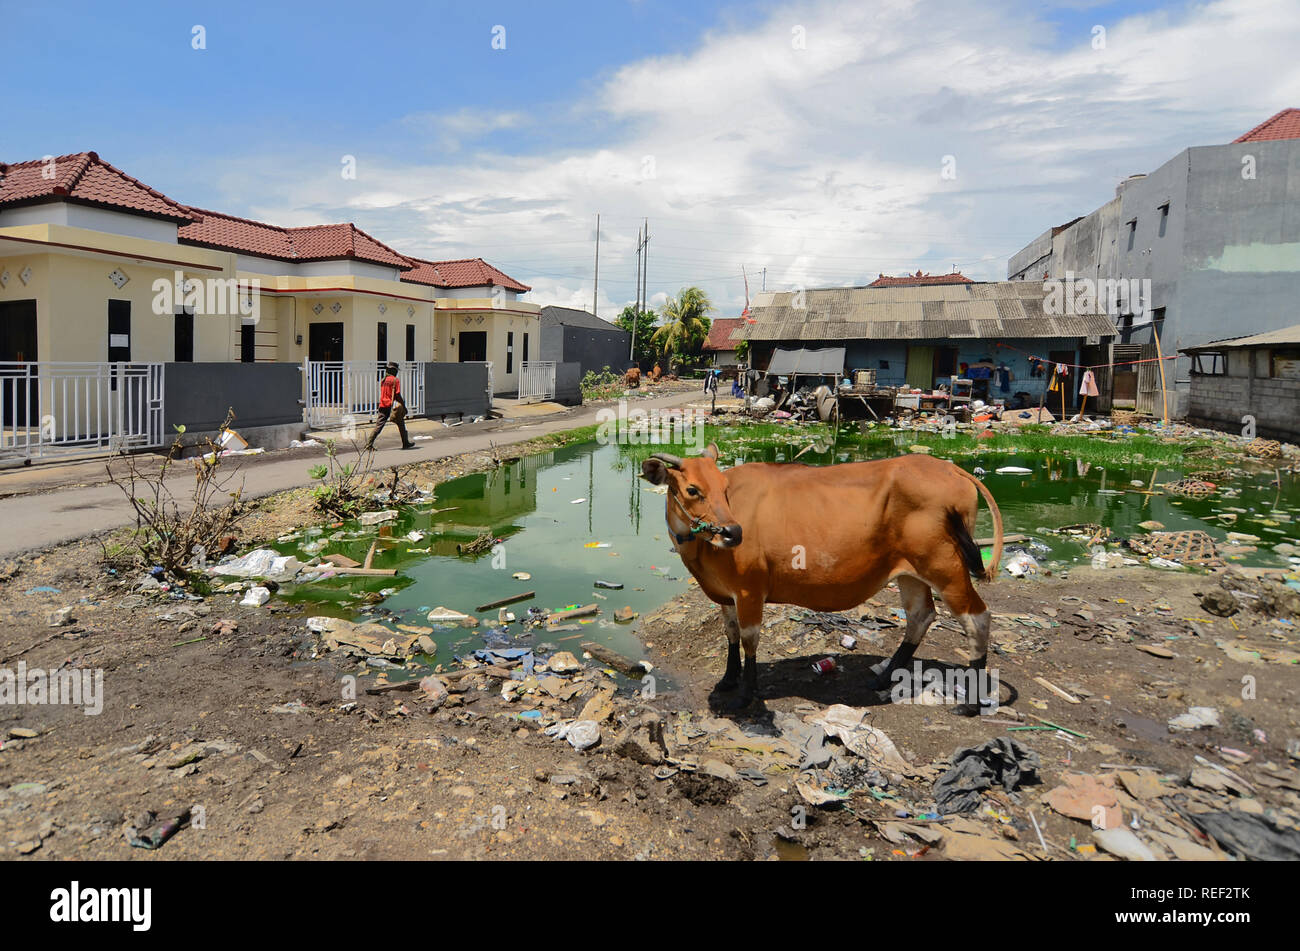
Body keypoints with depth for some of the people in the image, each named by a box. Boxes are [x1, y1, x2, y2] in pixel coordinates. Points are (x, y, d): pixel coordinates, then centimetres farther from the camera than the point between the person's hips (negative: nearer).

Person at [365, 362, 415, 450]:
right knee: (401, 424, 12)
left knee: (378, 426, 1)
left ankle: (369, 444, -9)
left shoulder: (382, 380, 13)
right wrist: (404, 406, -6)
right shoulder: (395, 380, -7)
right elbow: (397, 395, -12)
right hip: (392, 406, -5)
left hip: (382, 406, 5)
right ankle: (405, 443, 20)